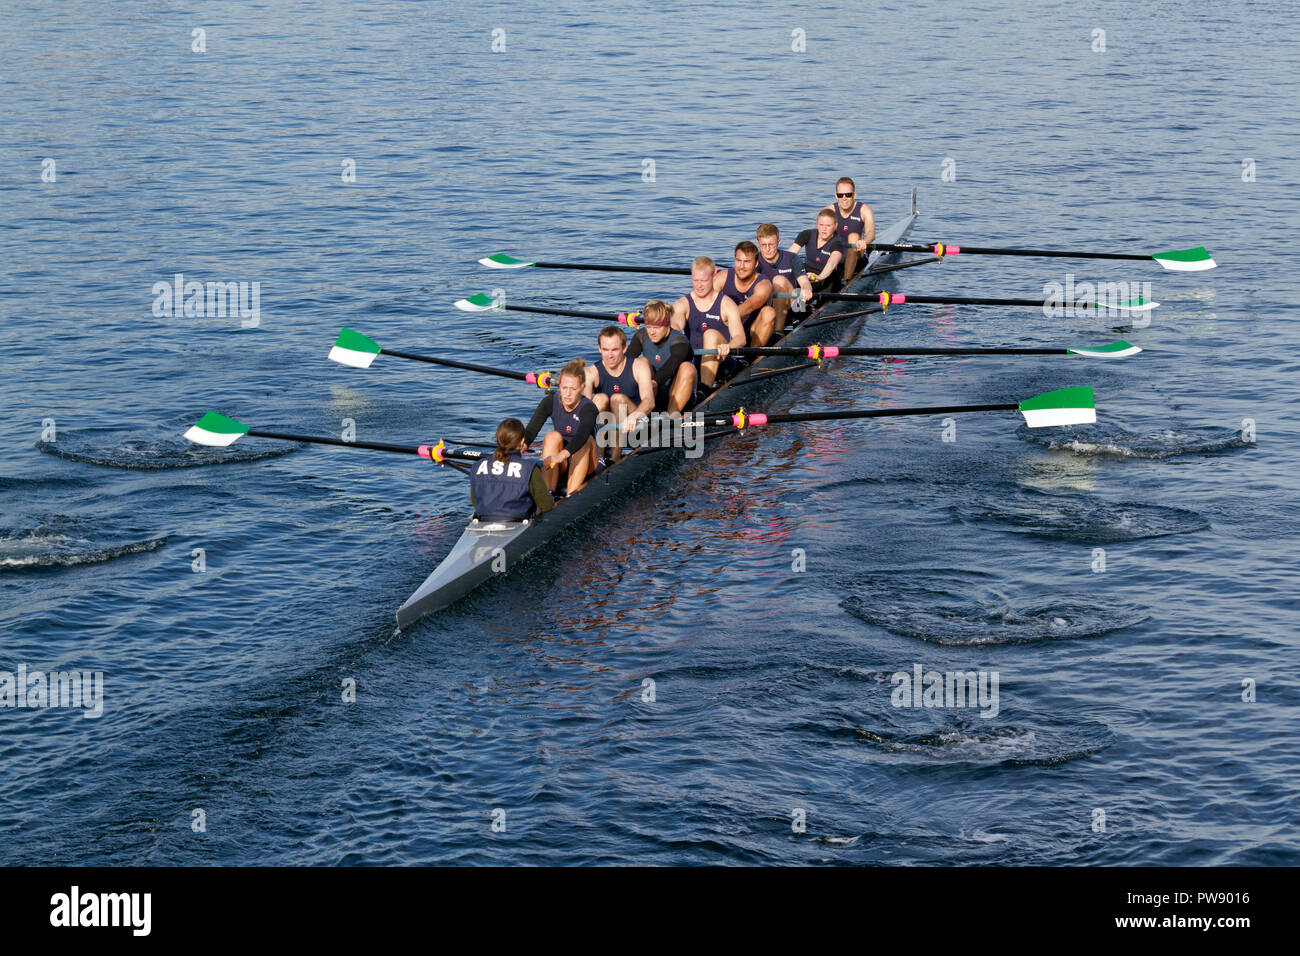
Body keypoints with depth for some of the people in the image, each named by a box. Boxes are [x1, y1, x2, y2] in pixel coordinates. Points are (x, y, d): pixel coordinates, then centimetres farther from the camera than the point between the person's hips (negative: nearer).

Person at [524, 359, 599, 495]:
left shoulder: (588, 407, -21)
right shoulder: (551, 402, -11)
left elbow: (582, 436, -42)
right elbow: (531, 430, -25)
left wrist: (561, 455, -60)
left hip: (584, 464, -2)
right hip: (560, 468, 2)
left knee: (586, 439, -31)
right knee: (553, 436, -26)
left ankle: (571, 495, -38)